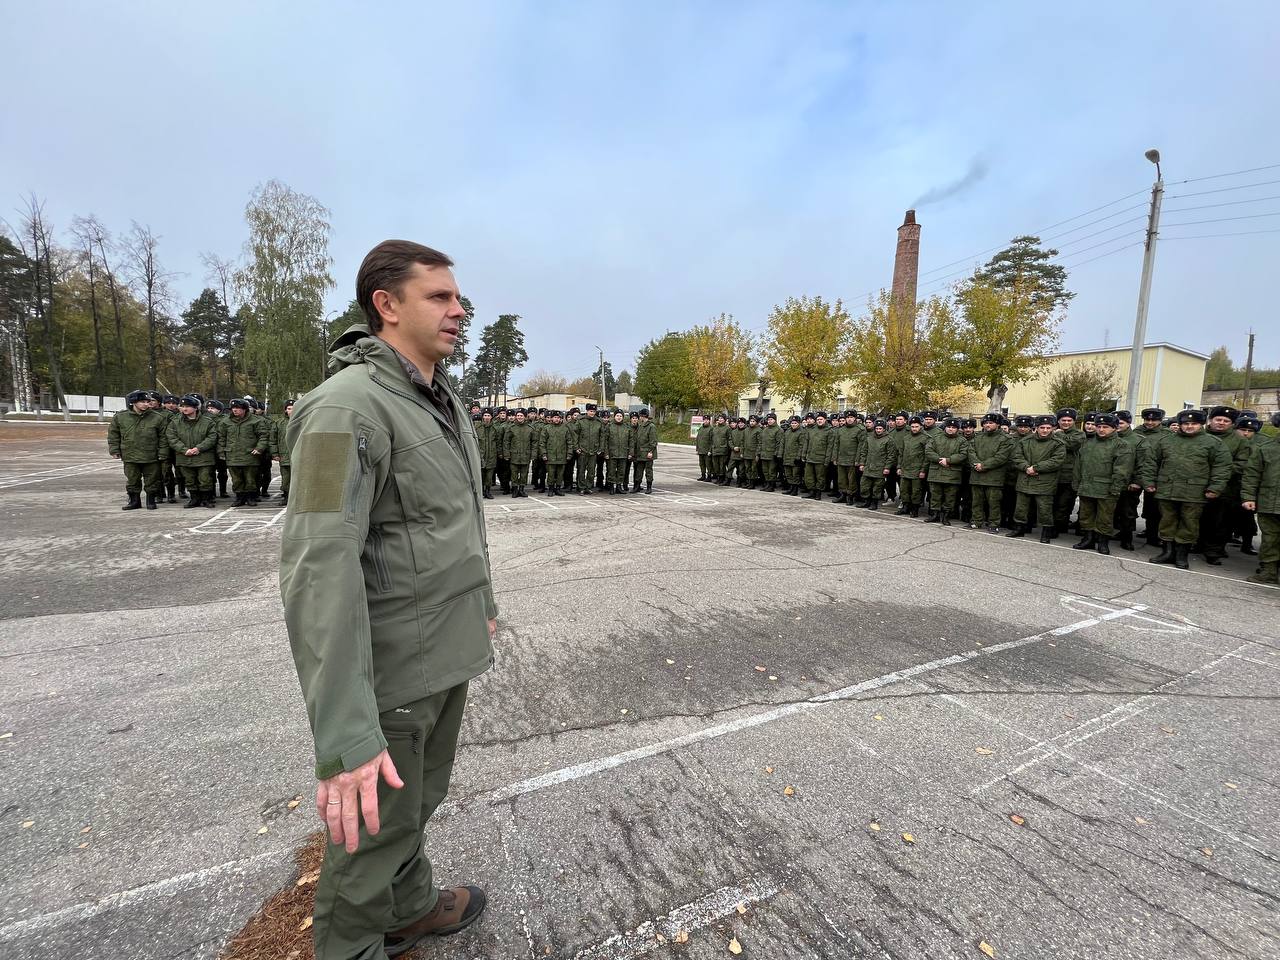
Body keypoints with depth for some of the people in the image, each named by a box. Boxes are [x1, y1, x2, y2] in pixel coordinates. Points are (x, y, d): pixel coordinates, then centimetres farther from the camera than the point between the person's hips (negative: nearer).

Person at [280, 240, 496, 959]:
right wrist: (346, 739, -30)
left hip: (448, 653, 8)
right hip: (390, 666, -8)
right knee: (379, 823, 15)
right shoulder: (348, 408, -22)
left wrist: (483, 605, 21)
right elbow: (319, 571, -29)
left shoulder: (446, 402, 7)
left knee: (421, 798, 28)